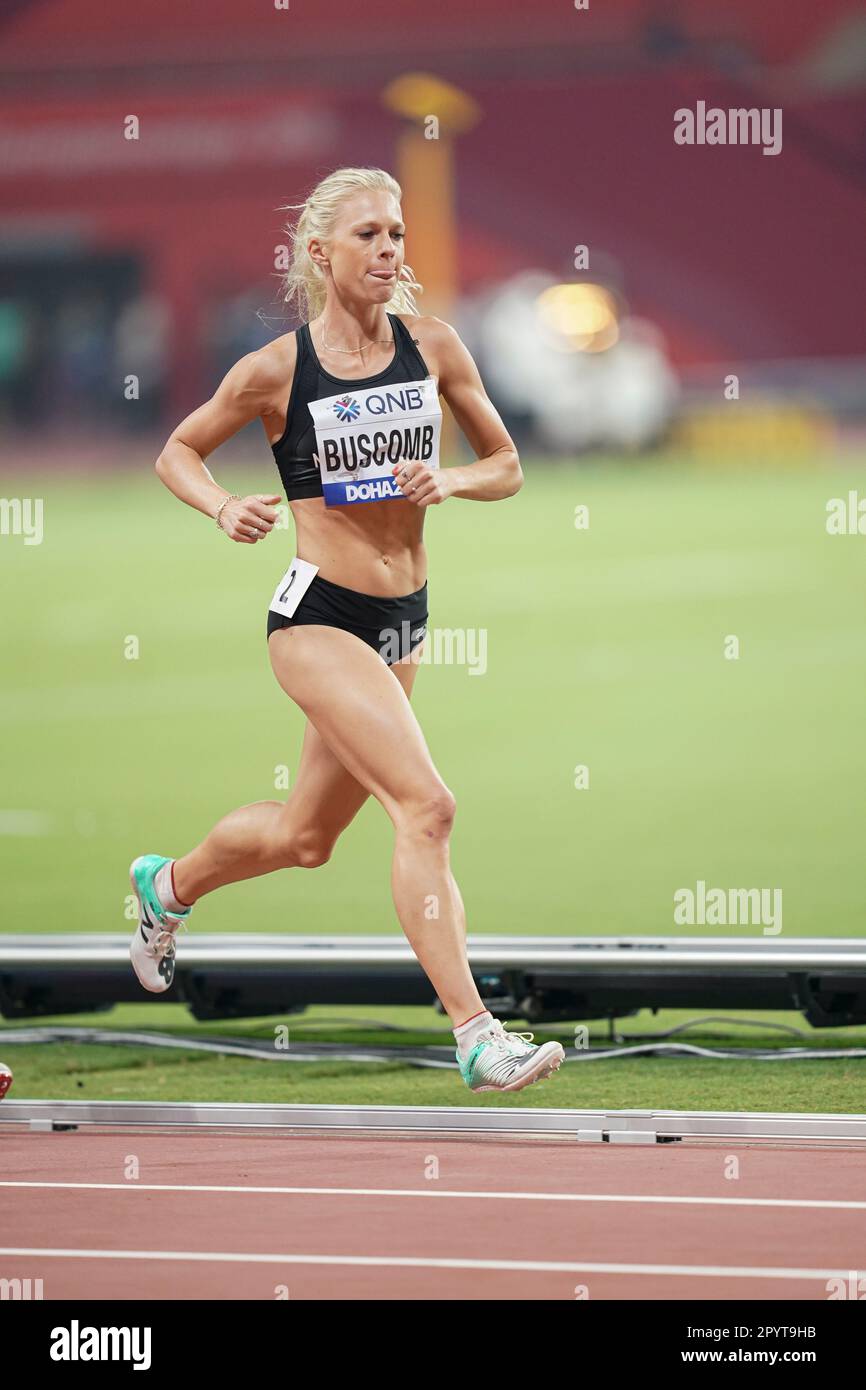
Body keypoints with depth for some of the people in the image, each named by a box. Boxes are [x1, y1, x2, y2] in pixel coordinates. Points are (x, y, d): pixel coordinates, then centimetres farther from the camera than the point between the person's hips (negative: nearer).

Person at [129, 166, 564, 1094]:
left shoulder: (431, 346, 1)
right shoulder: (275, 371, -9)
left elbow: (506, 466, 10)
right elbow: (177, 453, 6)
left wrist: (450, 481, -11)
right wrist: (225, 509, -13)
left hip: (403, 620, 6)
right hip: (317, 616, -6)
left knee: (305, 837, 20)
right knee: (426, 806, -22)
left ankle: (169, 886, 49)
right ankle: (475, 1036, -22)